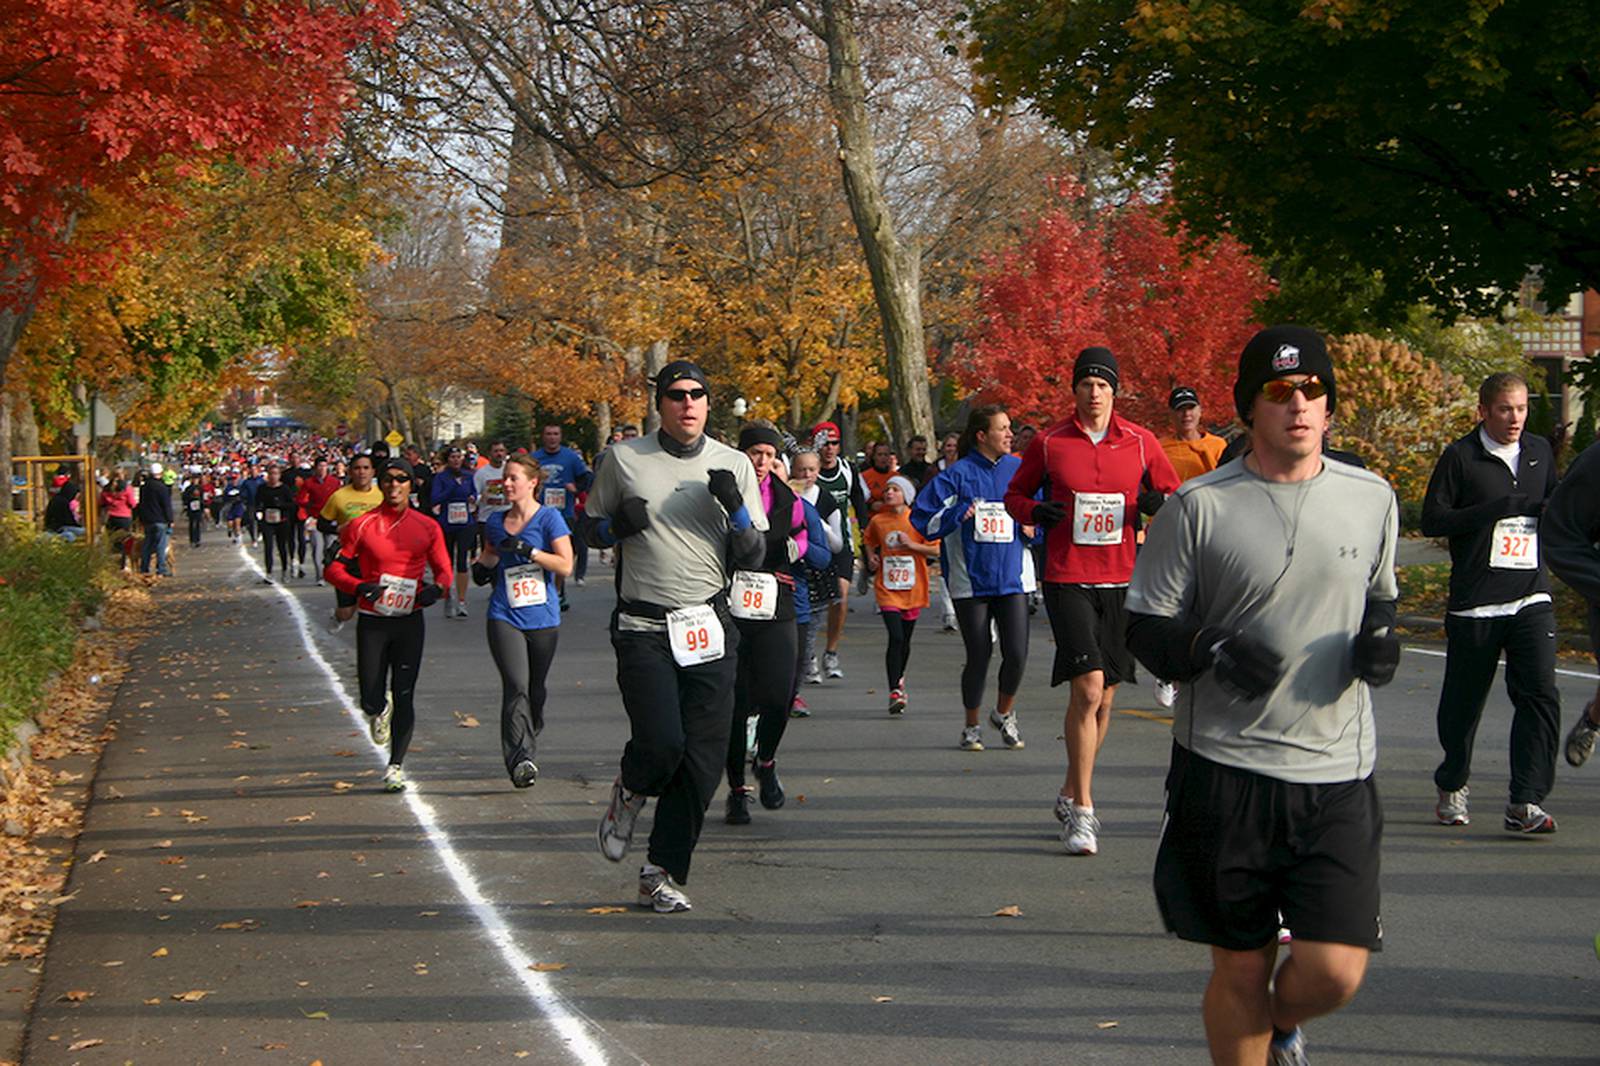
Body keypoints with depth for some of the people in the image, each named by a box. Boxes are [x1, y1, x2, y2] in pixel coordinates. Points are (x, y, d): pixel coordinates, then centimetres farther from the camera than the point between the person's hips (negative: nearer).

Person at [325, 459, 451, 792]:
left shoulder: (427, 527, 3)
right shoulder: (361, 525, -2)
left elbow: (443, 570, 9)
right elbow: (333, 568, 0)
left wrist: (437, 588, -14)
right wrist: (358, 587, -19)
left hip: (410, 620, 1)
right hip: (372, 622, -1)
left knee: (404, 696, -1)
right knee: (371, 699, -4)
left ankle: (395, 765, 12)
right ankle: (379, 713, 34)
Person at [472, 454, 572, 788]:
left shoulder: (549, 518, -2)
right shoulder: (495, 522, 10)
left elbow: (565, 564, -9)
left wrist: (527, 550, -17)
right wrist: (482, 566, 6)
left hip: (543, 619, -1)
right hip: (505, 617, 1)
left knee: (536, 691, 10)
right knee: (516, 687, -16)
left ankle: (527, 751, 32)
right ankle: (520, 760, -22)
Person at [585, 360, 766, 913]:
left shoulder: (734, 465, 8)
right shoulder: (624, 459, 4)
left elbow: (754, 557, 7)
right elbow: (592, 531, 14)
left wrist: (735, 507, -11)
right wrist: (618, 524, -8)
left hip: (710, 628, 2)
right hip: (643, 628, -2)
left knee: (703, 761, -2)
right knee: (662, 743, -18)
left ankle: (662, 874, 12)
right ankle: (629, 793, 19)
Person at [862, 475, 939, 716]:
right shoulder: (877, 521, 2)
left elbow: (936, 549, -5)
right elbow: (868, 540, 23)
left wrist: (911, 545, -16)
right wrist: (871, 557, 4)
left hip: (912, 589, 0)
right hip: (887, 588, 0)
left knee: (905, 640, 13)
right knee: (896, 638, -15)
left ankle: (899, 678, 40)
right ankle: (895, 693, -15)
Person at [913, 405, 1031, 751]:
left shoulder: (1019, 470, 6)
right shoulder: (958, 474, -4)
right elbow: (922, 518, -5)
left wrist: (1033, 526, 1)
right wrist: (958, 514, -18)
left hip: (1011, 577, 3)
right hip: (970, 579, -2)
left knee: (1017, 654, -7)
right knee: (979, 655, 2)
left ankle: (1004, 713, 21)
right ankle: (972, 727, 23)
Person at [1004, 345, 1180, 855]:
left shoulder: (1141, 442, 5)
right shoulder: (1049, 443, 1)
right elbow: (1015, 493, 12)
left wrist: (1156, 504, -10)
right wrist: (1034, 511, -10)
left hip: (1120, 580, 3)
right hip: (1067, 579, -3)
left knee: (1104, 696, 10)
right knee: (1088, 687, -16)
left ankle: (1071, 795, 28)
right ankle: (1082, 811, -8)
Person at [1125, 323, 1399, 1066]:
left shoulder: (1371, 499, 7)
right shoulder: (1200, 504, -3)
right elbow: (1144, 628, 0)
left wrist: (1383, 640, 0)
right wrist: (1211, 649, -20)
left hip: (1337, 774, 2)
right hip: (1225, 772, -2)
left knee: (1335, 971, -4)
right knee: (1239, 972, 5)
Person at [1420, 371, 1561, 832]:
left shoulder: (1540, 451, 12)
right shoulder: (1460, 456, -3)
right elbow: (1432, 520, -8)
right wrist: (1496, 509, -17)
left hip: (1531, 599, 3)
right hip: (1474, 602, -3)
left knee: (1540, 695, -11)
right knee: (1463, 701, 8)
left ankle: (1525, 803, -10)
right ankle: (1452, 787, 30)